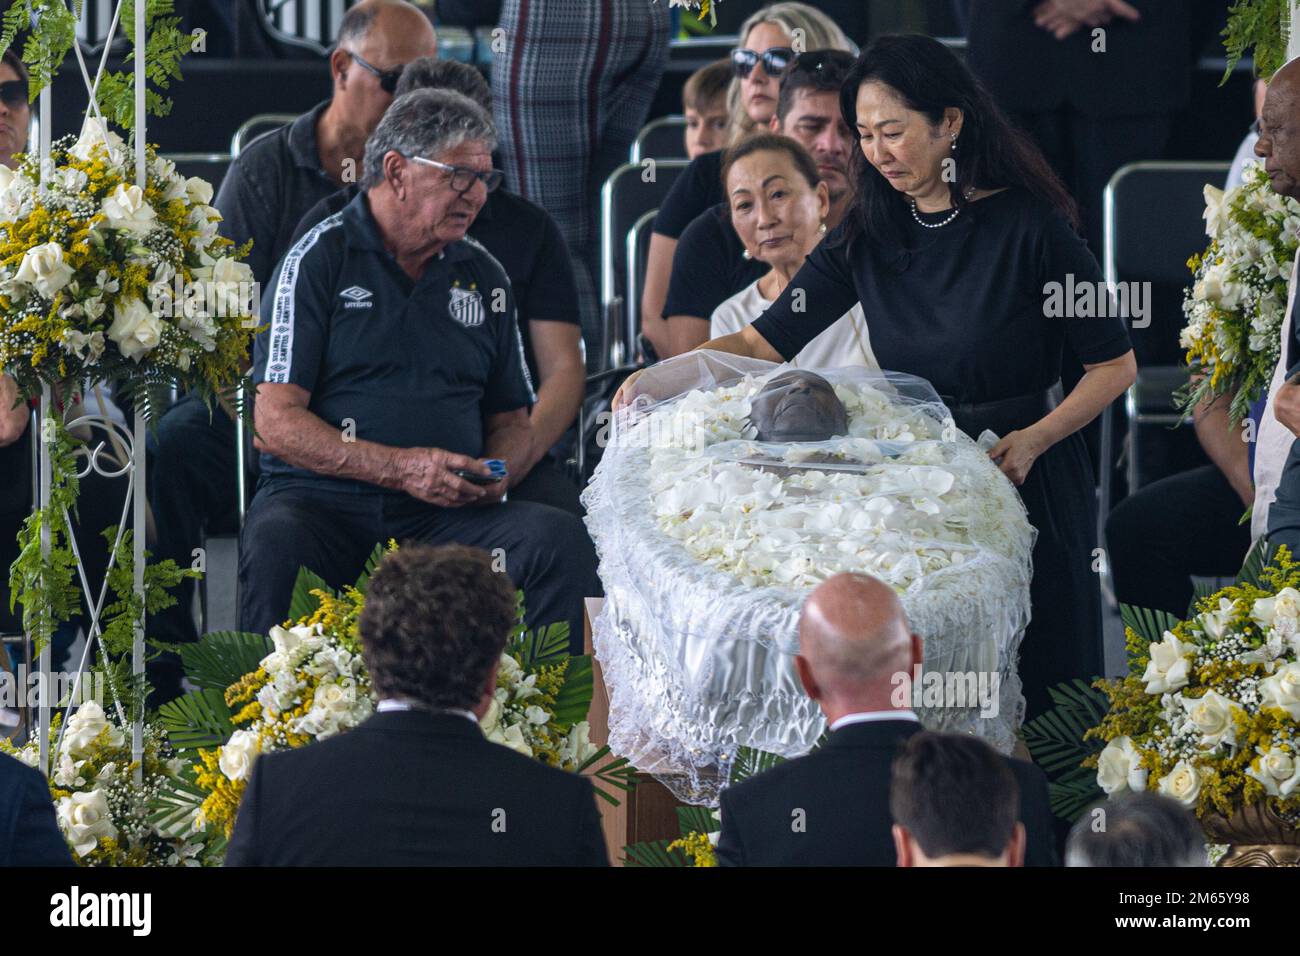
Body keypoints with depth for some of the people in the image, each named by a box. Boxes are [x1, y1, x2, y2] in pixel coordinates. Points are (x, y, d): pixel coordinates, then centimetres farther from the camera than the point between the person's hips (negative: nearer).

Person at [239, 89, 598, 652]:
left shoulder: (483, 277, 18)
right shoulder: (321, 258, 3)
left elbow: (511, 420, 25)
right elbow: (275, 423, -5)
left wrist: (493, 473, -1)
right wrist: (400, 468, -16)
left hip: (447, 514, 4)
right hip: (322, 497, -3)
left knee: (561, 539, -25)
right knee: (274, 542, -38)